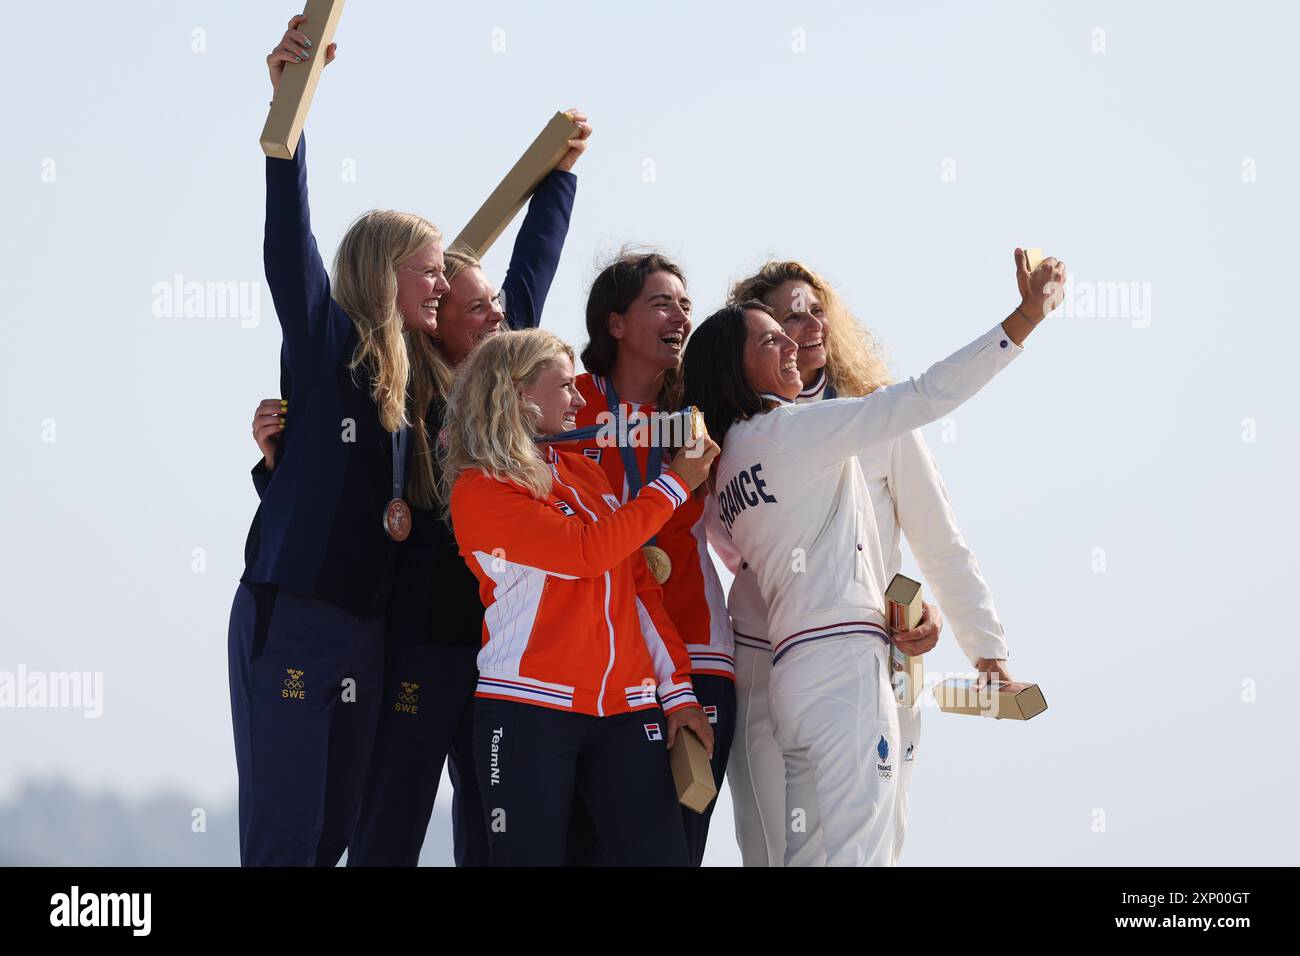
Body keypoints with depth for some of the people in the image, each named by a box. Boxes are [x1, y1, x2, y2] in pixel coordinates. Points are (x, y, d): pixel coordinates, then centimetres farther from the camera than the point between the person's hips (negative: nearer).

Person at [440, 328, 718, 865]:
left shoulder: (583, 474, 17)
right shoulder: (479, 490, -4)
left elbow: (638, 582, 17)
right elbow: (586, 550, -15)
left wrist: (678, 689, 8)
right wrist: (674, 484, -5)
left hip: (626, 711, 5)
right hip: (529, 714, -5)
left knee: (660, 854, -7)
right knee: (533, 858, -5)